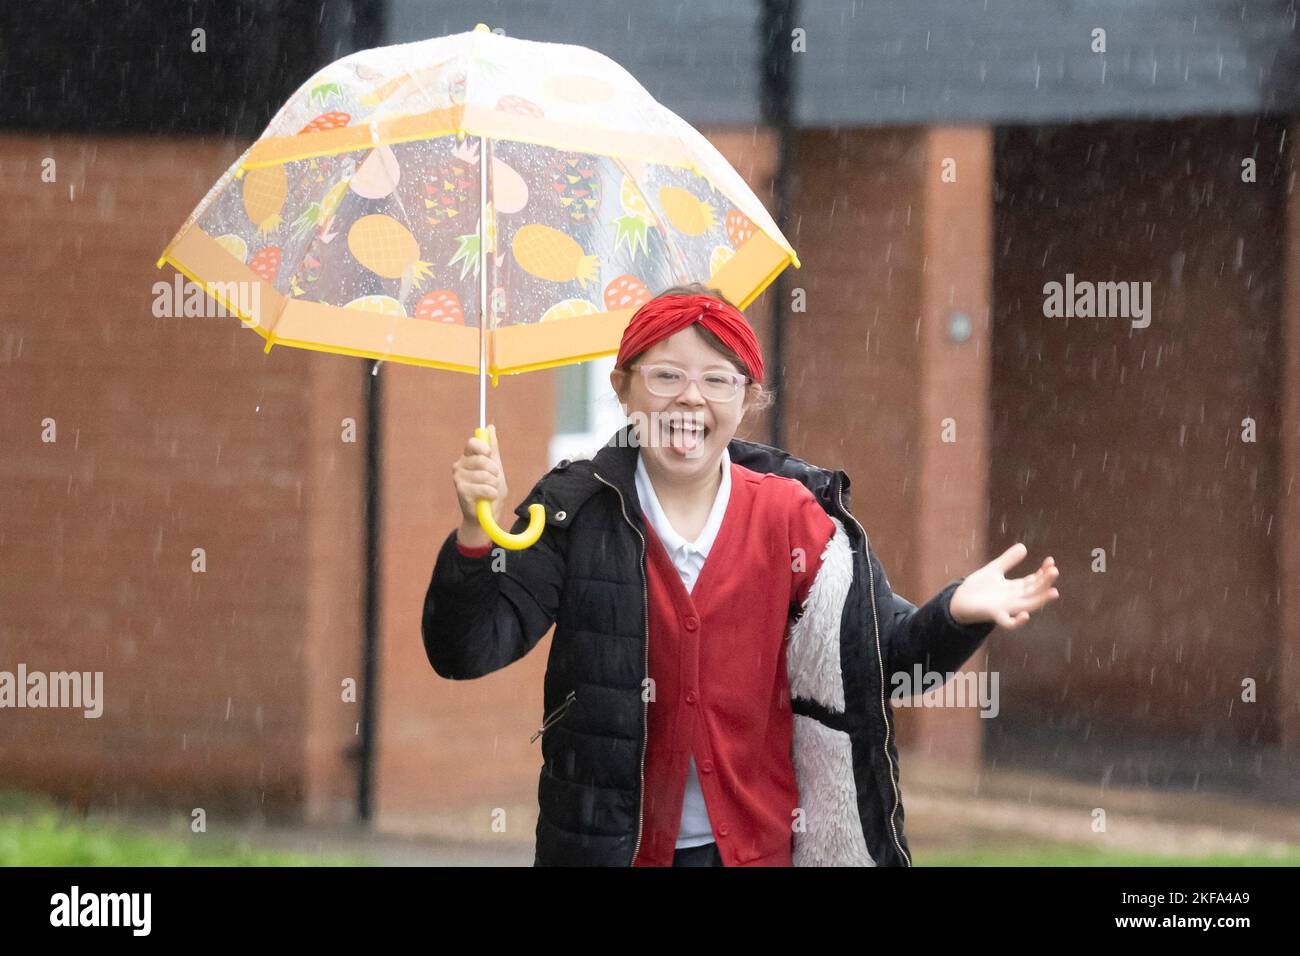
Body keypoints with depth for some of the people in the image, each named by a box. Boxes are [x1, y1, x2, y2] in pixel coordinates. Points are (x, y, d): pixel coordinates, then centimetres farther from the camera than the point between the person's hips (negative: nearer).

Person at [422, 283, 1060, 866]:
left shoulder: (793, 513, -2)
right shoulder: (575, 510, -5)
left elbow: (887, 651, -2)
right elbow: (465, 653, -11)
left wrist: (956, 613, -22)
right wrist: (476, 534, -27)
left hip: (763, 844, 1)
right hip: (609, 844, -1)